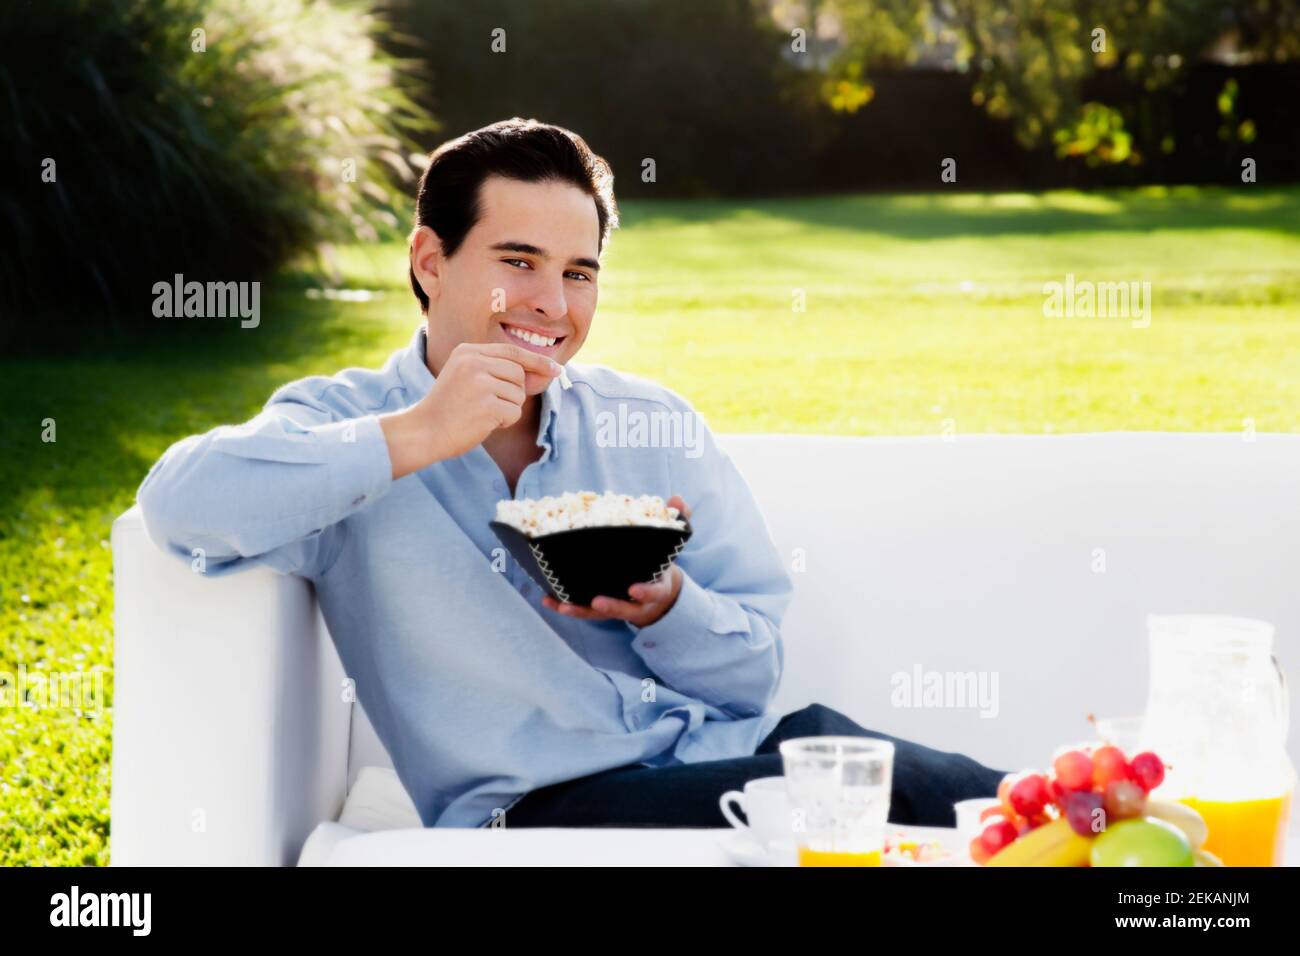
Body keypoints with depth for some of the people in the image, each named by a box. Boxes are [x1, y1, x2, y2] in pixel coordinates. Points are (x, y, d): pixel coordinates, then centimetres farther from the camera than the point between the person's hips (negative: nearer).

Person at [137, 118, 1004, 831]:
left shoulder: (656, 425, 16)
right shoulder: (345, 422, 6)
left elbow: (756, 673, 13)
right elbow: (181, 503, -15)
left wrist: (661, 606, -9)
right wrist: (416, 437, -14)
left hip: (725, 753, 5)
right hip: (540, 805, -5)